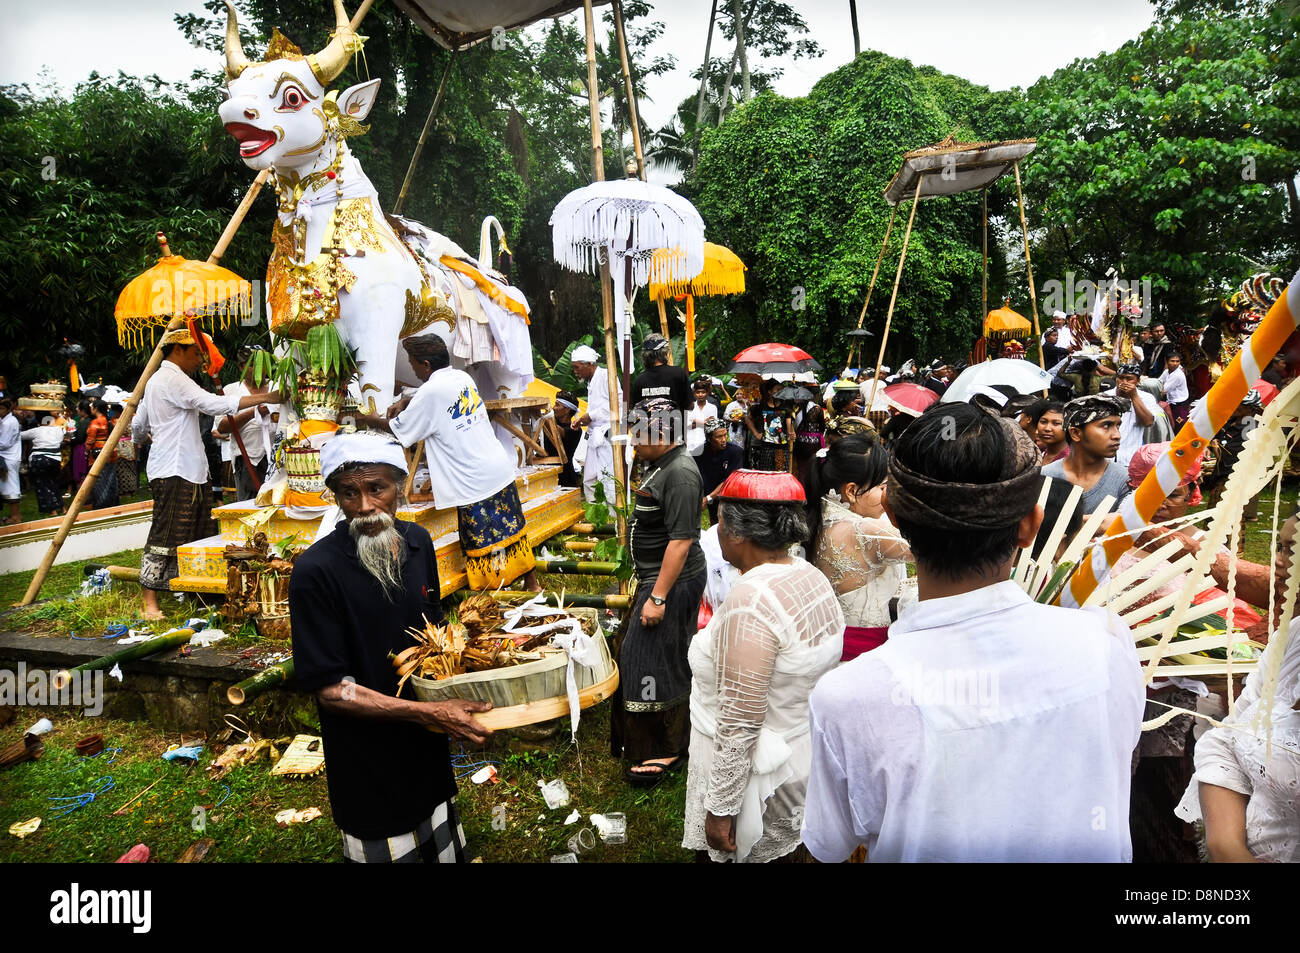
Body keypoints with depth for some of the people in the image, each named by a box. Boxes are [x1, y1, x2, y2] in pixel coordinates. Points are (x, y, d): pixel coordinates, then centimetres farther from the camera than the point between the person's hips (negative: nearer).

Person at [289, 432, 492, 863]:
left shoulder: (417, 541, -3)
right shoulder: (316, 571, -23)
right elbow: (330, 688, -21)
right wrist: (428, 712, -28)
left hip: (428, 750, 6)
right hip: (368, 769, -6)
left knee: (448, 851, 22)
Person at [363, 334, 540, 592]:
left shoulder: (431, 392, -14)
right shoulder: (462, 377, 9)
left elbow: (398, 429, -1)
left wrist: (372, 420, 16)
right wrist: (404, 402, 20)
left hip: (474, 483, -8)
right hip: (500, 468, 8)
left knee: (483, 541, 1)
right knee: (513, 528, 16)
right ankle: (532, 583, 27)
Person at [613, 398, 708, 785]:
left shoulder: (679, 473, -22)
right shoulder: (660, 463, 10)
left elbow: (681, 540, -26)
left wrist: (658, 597, -25)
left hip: (673, 581, -10)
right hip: (656, 576, 10)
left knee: (658, 663, -1)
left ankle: (667, 751, 14)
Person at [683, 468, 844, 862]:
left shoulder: (750, 600, -29)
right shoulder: (812, 576, -3)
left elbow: (739, 723, -26)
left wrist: (720, 807, -16)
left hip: (756, 770, -7)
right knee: (786, 852, 25)